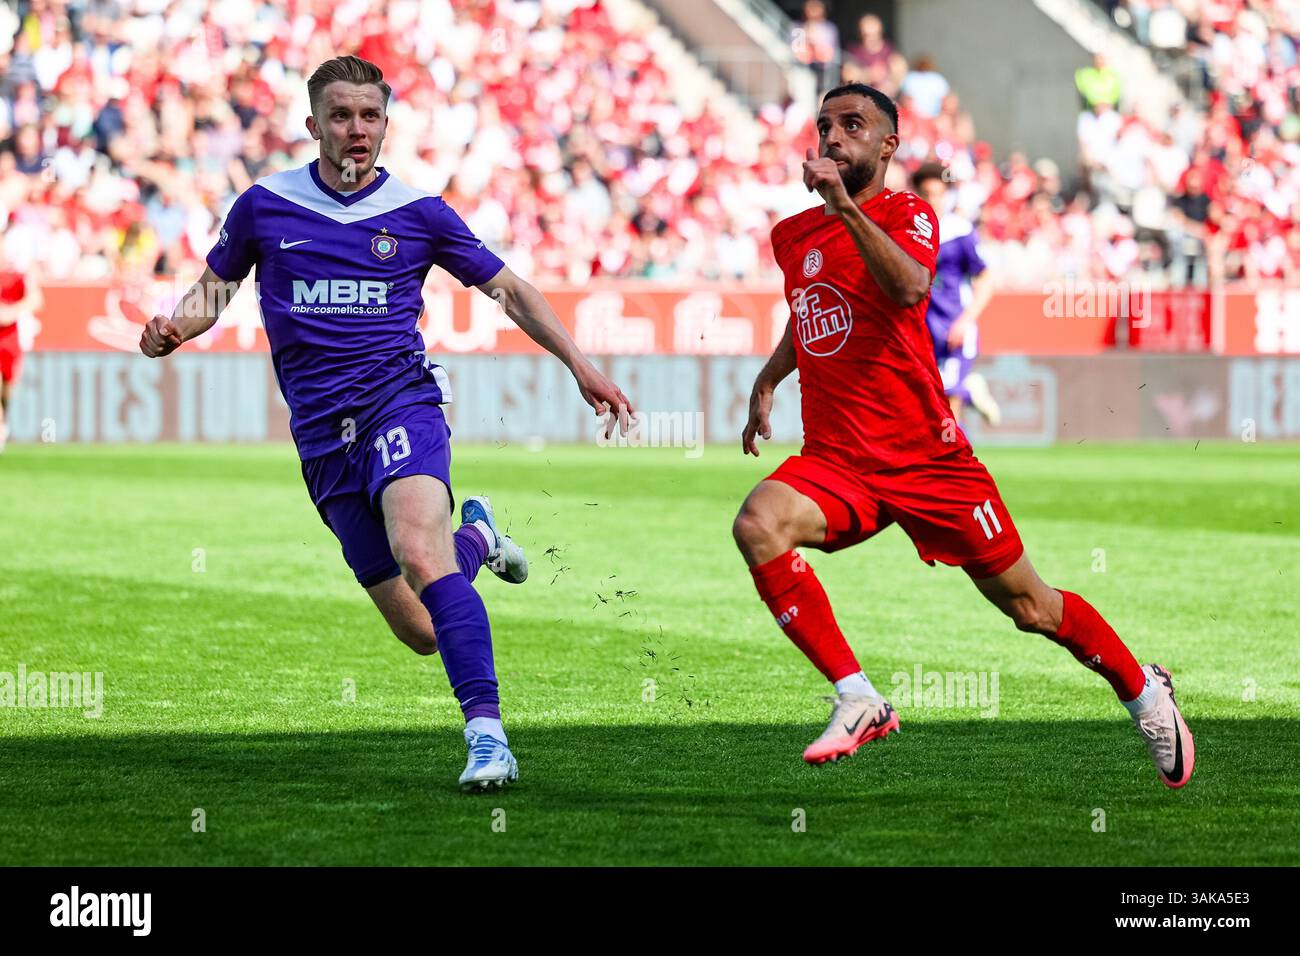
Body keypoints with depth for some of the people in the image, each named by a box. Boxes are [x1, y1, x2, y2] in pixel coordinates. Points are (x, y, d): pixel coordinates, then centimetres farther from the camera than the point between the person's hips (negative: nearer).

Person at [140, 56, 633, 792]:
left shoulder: (417, 212, 4)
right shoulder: (265, 206, 7)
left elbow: (508, 289, 12)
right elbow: (216, 287, 18)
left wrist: (581, 365, 5)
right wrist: (171, 330, -4)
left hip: (400, 404, -2)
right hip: (323, 434, 2)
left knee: (419, 552, -32)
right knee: (422, 632, 1)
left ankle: (487, 733, -36)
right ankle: (475, 536, 36)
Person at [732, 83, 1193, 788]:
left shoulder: (906, 214, -6)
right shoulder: (792, 237, 12)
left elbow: (909, 288, -30)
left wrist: (845, 206, -37)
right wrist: (765, 383, 28)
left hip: (927, 457, -4)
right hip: (835, 460, 4)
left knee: (1029, 606, 4)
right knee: (757, 525, -28)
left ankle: (1144, 691, 32)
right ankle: (856, 698, -20)